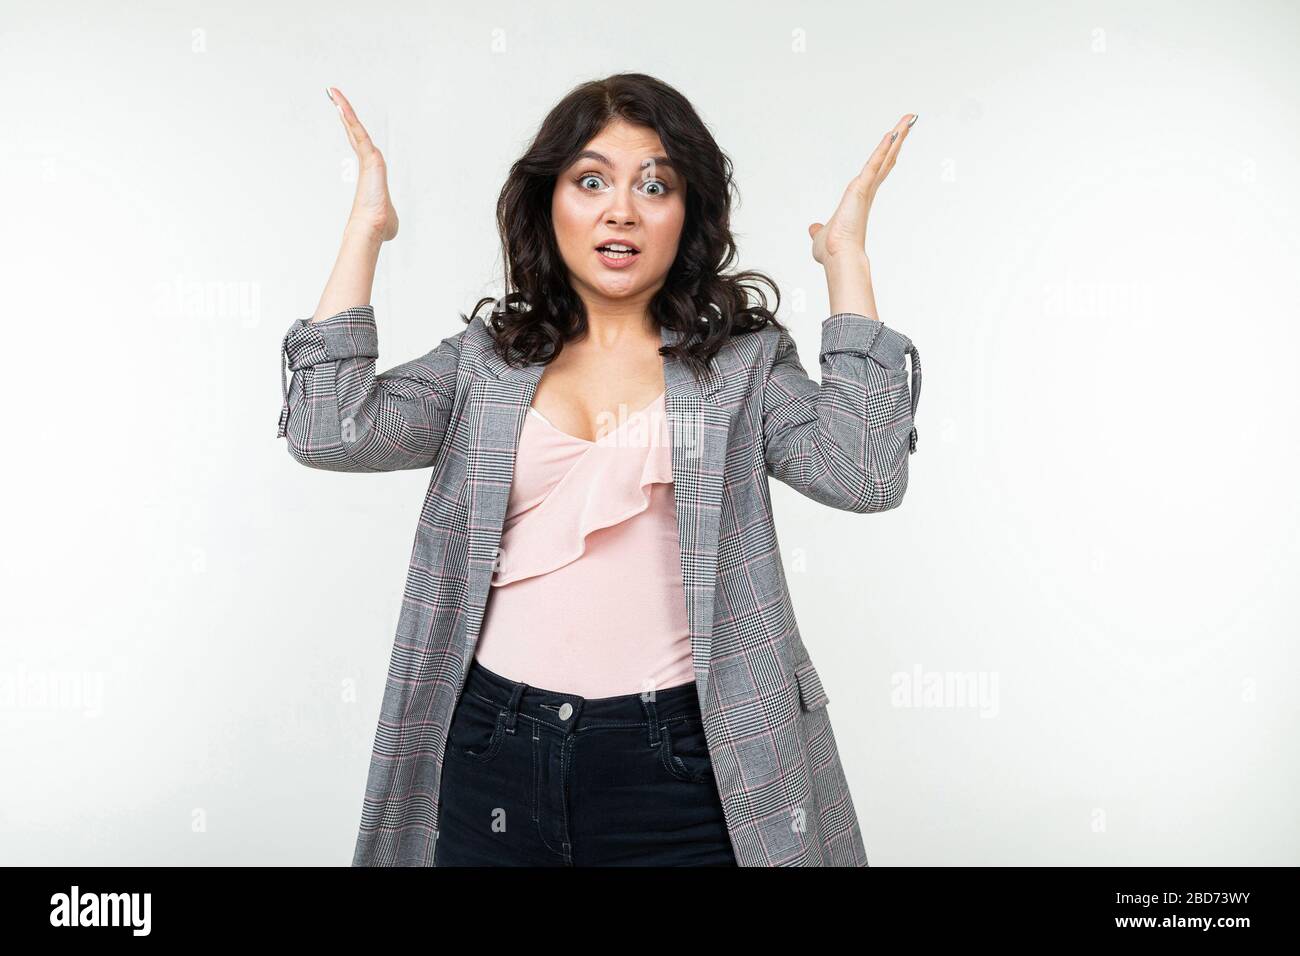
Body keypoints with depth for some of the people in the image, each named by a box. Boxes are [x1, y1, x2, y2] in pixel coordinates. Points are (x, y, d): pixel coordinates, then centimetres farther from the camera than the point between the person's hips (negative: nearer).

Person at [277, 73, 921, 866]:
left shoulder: (744, 361, 2)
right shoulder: (484, 360, 6)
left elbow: (866, 473, -14)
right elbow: (328, 431, -7)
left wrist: (846, 257, -10)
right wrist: (364, 232, -3)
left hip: (677, 761, -1)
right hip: (492, 745, 2)